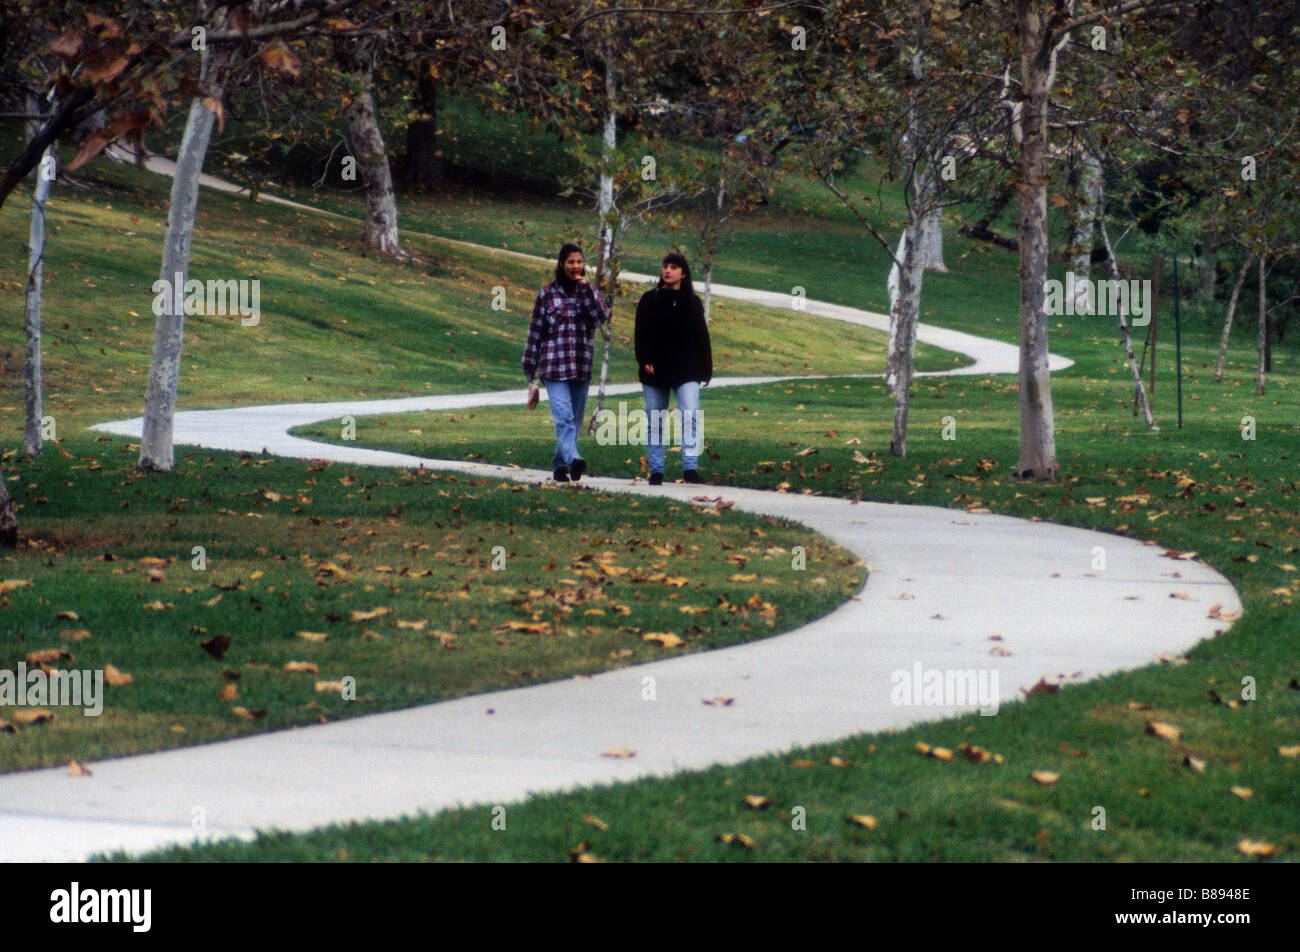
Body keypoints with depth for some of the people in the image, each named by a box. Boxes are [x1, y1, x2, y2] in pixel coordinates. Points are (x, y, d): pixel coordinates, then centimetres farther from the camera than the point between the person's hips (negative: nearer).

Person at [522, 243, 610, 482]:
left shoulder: (589, 291, 11)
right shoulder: (547, 294, 5)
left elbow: (603, 316, -8)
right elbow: (536, 331, 7)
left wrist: (586, 289, -13)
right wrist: (530, 368, 6)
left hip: (582, 368, 3)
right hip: (554, 366, -3)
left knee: (574, 420, 8)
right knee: (564, 417, -19)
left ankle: (561, 466, 19)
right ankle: (573, 458, -34)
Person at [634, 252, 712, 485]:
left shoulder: (692, 303, 9)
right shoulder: (650, 300, 6)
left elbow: (701, 337, 12)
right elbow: (641, 334, 2)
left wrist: (705, 368, 9)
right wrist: (644, 361, -11)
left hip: (686, 370, 0)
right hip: (656, 370, 0)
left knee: (690, 417, -16)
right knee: (655, 422, 5)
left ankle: (690, 467, -18)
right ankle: (656, 470, 11)